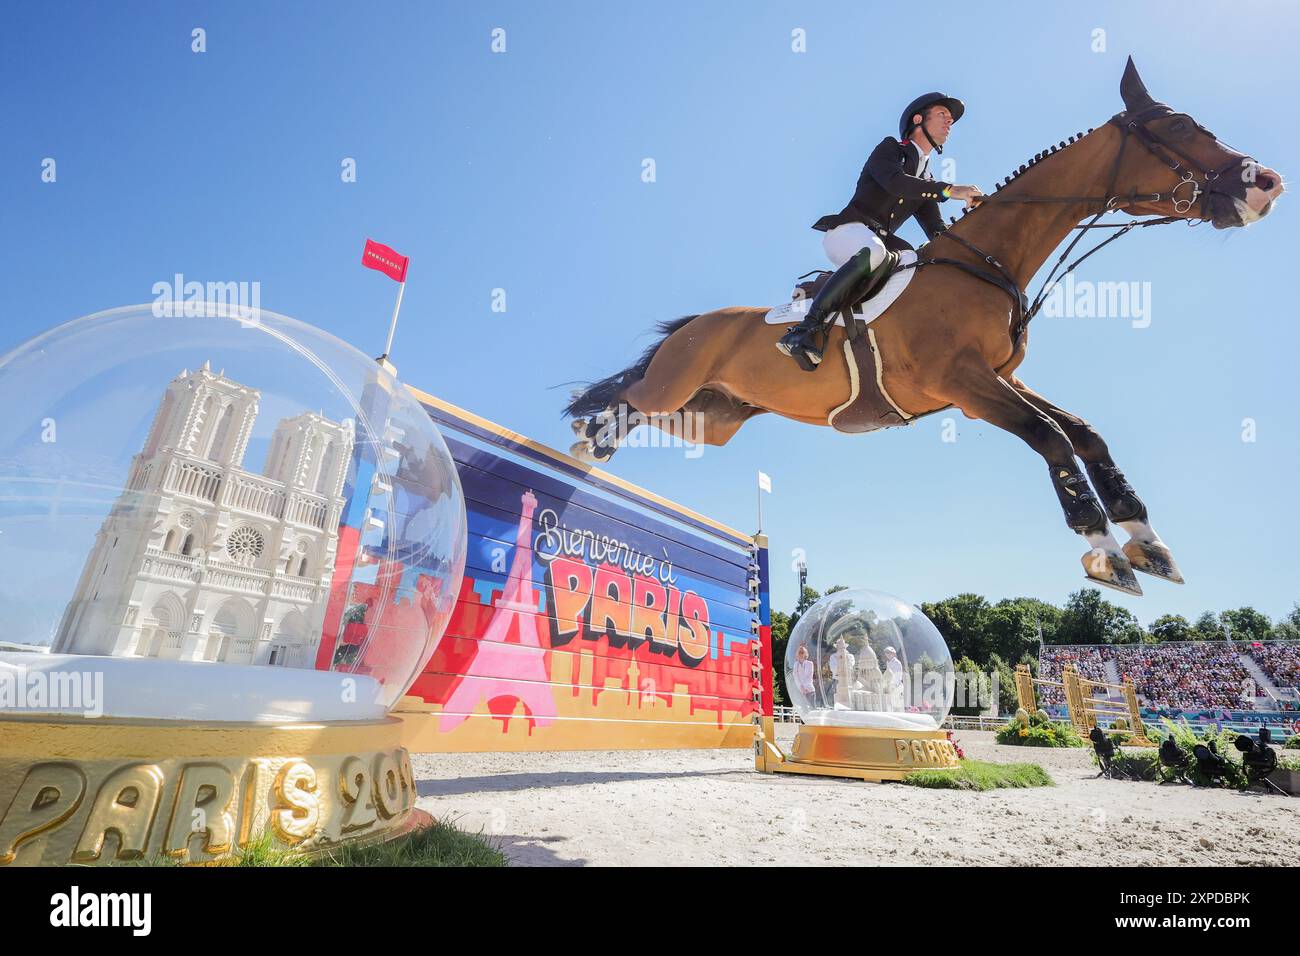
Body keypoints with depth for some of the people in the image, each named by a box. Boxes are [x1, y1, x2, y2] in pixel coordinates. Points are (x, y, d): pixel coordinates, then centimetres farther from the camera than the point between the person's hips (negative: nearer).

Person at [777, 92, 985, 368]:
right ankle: (805, 329, -44)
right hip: (847, 231, -7)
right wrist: (948, 189, -23)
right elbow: (893, 181, -15)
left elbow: (938, 232, 20)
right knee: (875, 253, -40)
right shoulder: (890, 148, 9)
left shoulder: (928, 182, 27)